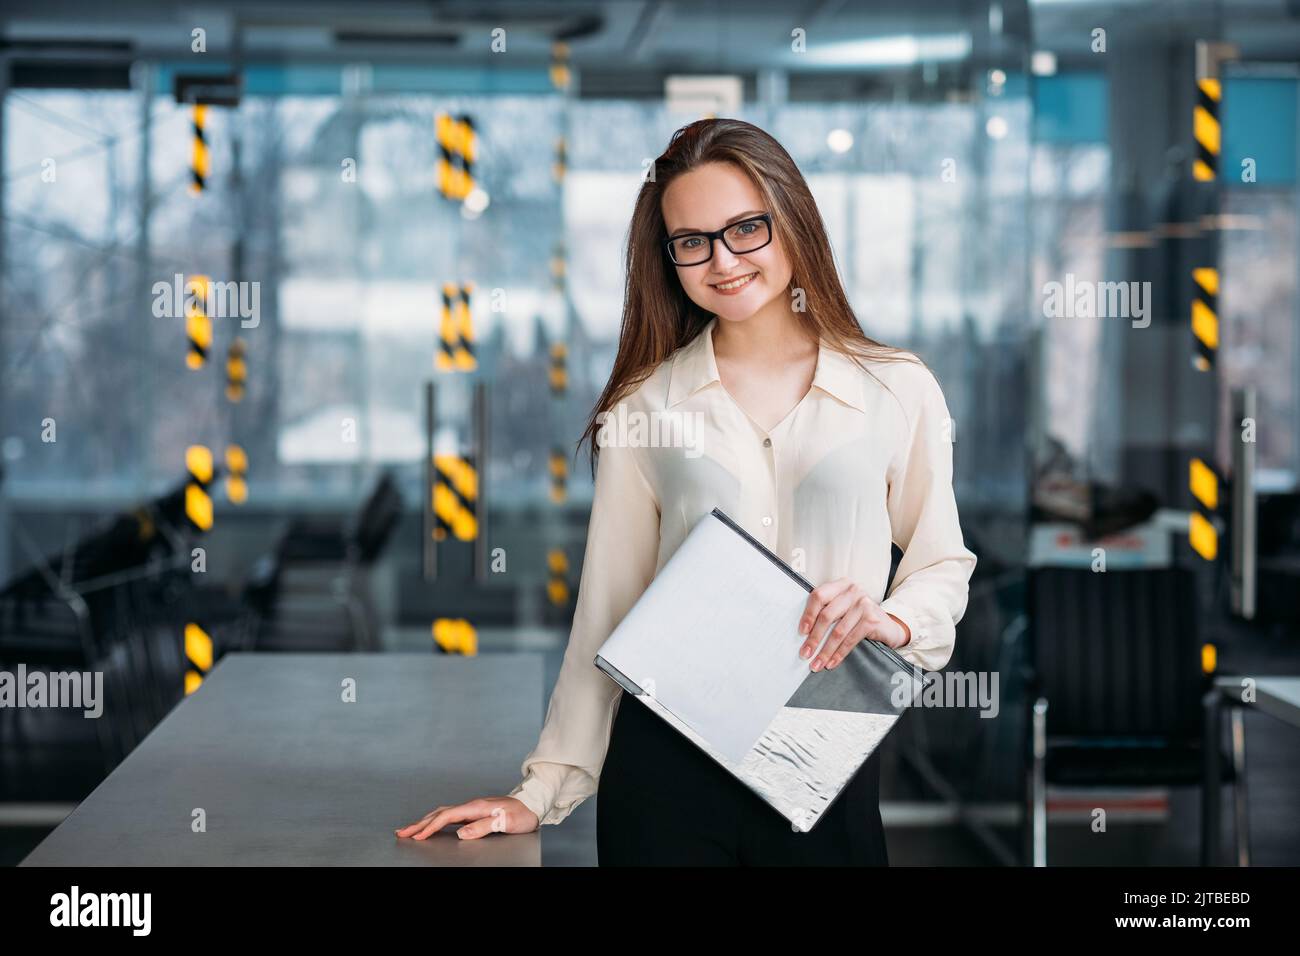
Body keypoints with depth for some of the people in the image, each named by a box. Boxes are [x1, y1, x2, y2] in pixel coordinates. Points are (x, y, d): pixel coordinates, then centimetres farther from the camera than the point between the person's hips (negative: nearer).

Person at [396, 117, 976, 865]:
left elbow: (943, 564, 8)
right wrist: (542, 791, 5)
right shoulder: (643, 408, 4)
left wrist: (893, 621, -14)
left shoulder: (899, 390, 1)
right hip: (666, 764, 1)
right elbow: (606, 612, 7)